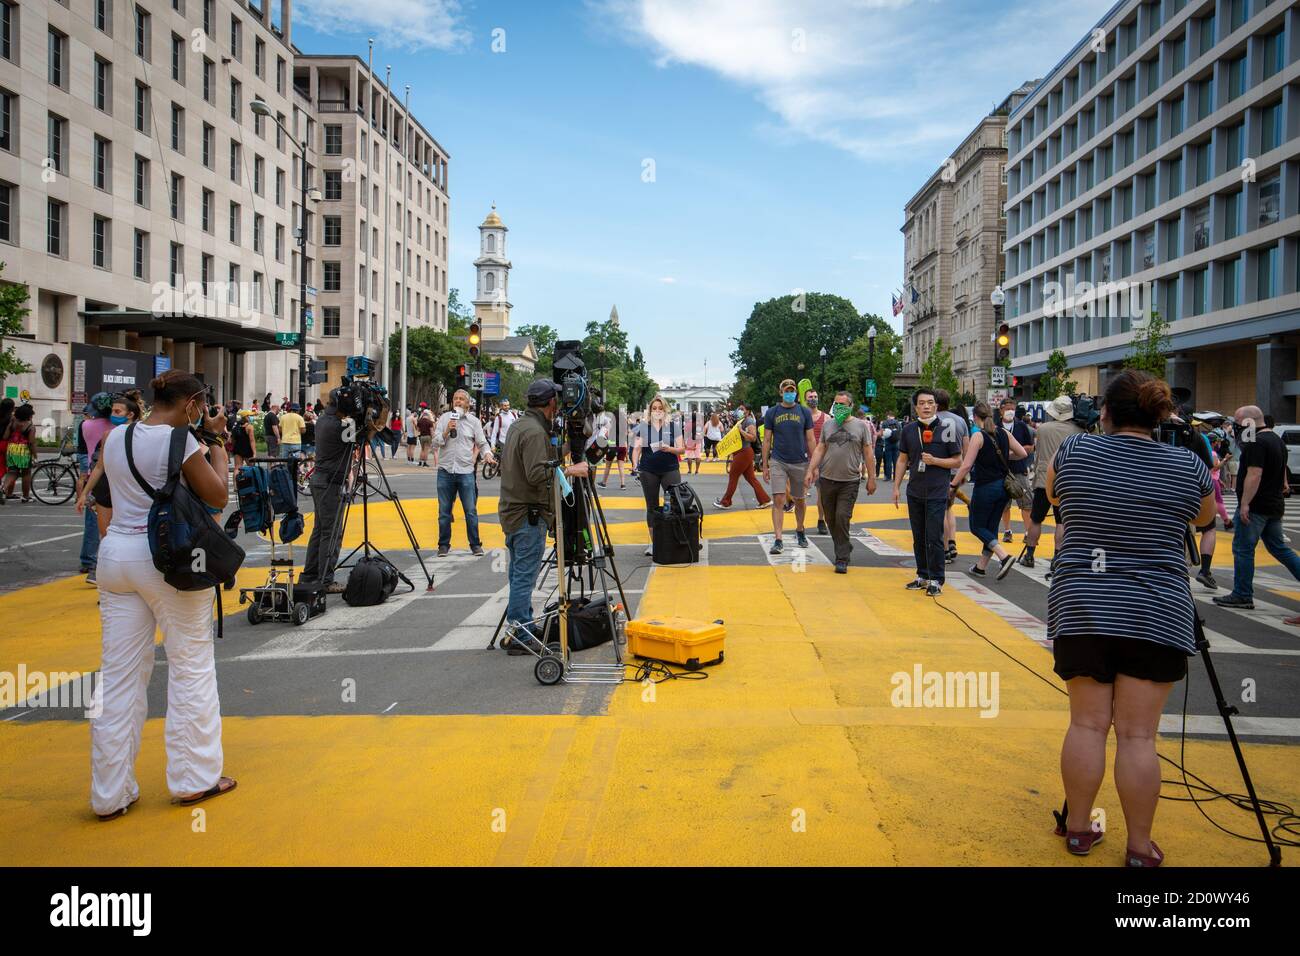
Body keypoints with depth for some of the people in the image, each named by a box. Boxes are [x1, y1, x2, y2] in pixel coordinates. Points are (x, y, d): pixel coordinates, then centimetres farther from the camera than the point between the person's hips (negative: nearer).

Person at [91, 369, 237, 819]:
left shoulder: (115, 438, 9)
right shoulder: (180, 440, -11)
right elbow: (217, 496, -5)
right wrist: (216, 443, 2)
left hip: (116, 551, 7)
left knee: (119, 672, 8)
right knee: (191, 666, 7)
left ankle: (110, 792, 14)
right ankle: (194, 777, 16)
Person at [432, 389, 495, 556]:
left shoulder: (474, 421, 6)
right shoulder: (444, 418, 7)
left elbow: (482, 443, 7)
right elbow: (436, 443, 2)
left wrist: (487, 453, -12)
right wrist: (447, 431, -13)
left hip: (466, 470, -1)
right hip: (445, 470, 1)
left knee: (471, 511, -1)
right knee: (444, 511, 7)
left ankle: (475, 544, 9)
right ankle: (444, 544, 18)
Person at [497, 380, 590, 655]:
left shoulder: (518, 425, 14)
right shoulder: (535, 432, -17)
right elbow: (537, 474, -25)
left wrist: (558, 466, 20)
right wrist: (568, 470, -16)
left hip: (512, 512, 10)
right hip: (529, 515, -10)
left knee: (519, 576, 15)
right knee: (524, 578, -5)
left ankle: (519, 631, 23)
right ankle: (521, 638, 0)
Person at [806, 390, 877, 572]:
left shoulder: (861, 425, 2)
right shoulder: (827, 424, 10)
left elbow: (868, 453, 2)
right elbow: (819, 449, 11)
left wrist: (871, 478, 0)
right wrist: (810, 470, 3)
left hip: (849, 481, -4)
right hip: (827, 479, 4)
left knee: (842, 518, -10)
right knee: (831, 519, 8)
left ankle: (842, 559, -2)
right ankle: (845, 548, 28)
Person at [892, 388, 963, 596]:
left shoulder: (946, 430, -5)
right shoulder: (909, 430, 5)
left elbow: (957, 461, -1)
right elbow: (902, 460, 11)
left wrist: (934, 460, -16)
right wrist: (896, 487, 7)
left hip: (937, 493, -4)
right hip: (914, 493, 4)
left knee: (934, 538, -5)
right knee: (918, 538, 12)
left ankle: (936, 580, 5)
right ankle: (922, 576, 23)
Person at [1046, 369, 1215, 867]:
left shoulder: (1073, 451, -2)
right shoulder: (1188, 466, -2)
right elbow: (1203, 516, 18)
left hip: (1081, 608, 1)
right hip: (1157, 616, 0)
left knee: (1087, 723, 10)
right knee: (1138, 734, 4)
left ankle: (1078, 827, 20)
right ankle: (1140, 847, 14)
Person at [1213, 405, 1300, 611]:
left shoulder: (1257, 443, -17)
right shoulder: (1276, 440, 16)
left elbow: (1254, 475, -24)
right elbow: (1282, 471, 24)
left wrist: (1245, 504, -24)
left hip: (1256, 507, -10)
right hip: (1274, 505, 10)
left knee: (1243, 550, -3)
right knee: (1279, 548, 16)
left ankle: (1242, 596, 2)